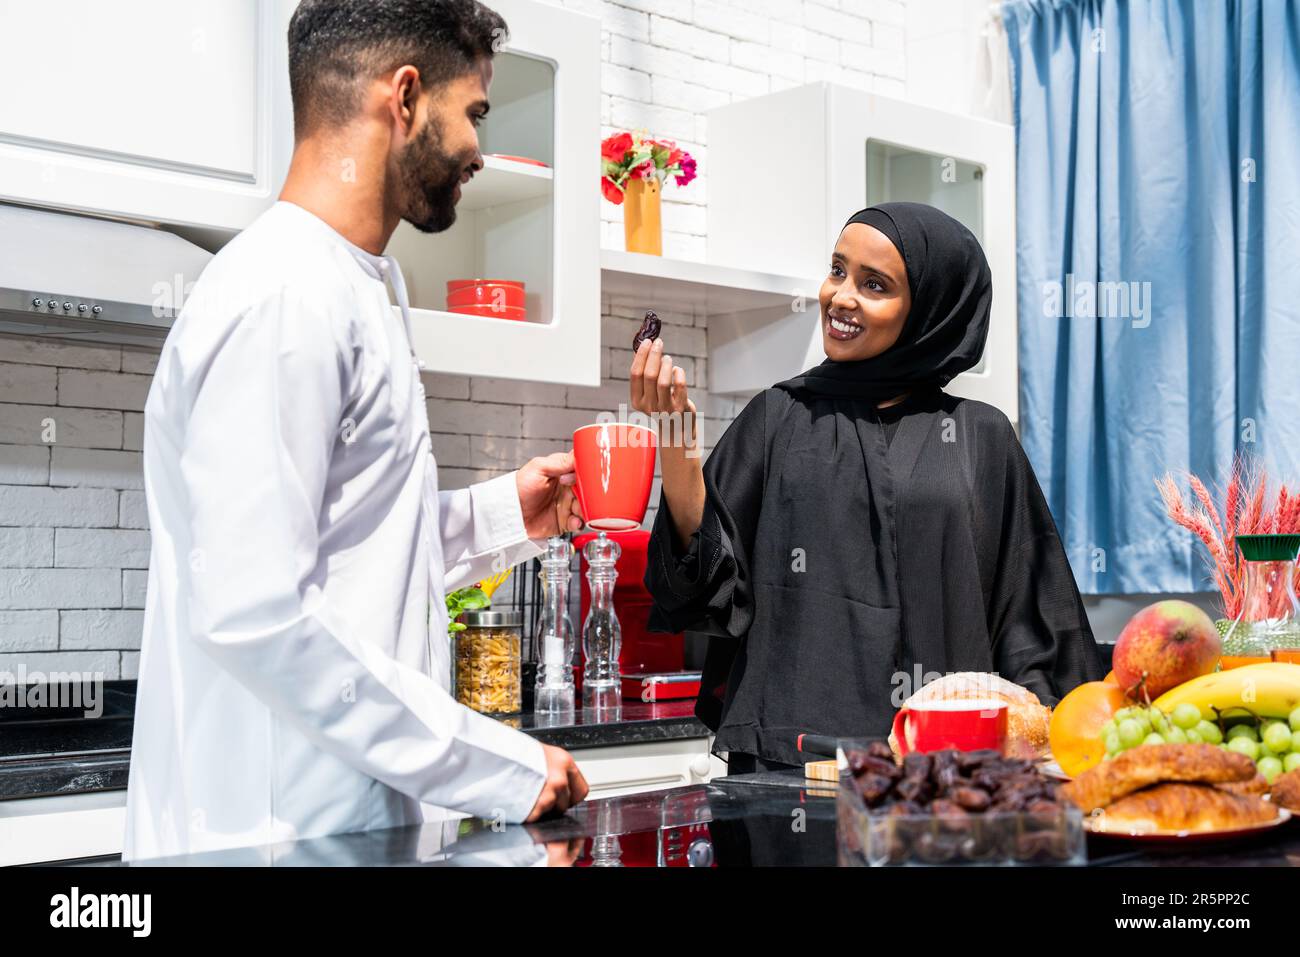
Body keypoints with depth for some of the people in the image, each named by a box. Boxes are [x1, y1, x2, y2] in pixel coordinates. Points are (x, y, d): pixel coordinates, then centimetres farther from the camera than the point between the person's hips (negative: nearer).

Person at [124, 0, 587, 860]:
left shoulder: (354, 291, 14)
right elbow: (254, 612, -25)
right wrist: (503, 769, -21)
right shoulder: (286, 300, -18)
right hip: (275, 832, -9)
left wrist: (501, 516, 10)